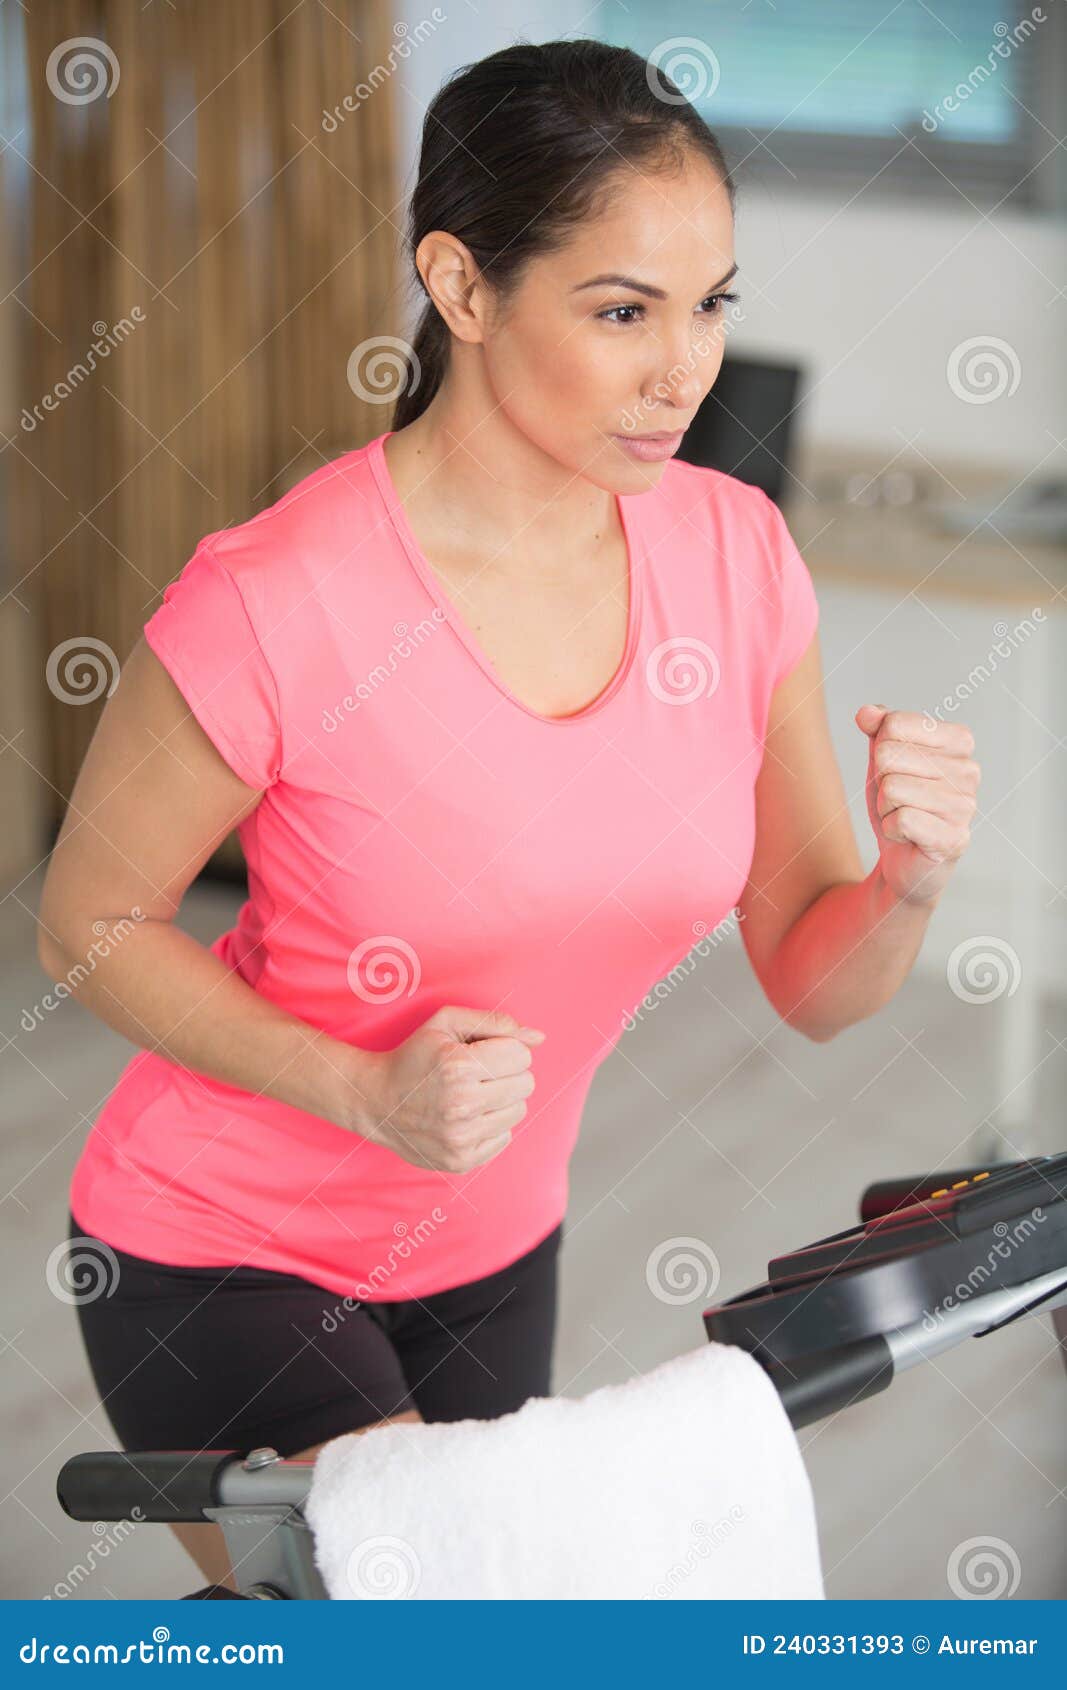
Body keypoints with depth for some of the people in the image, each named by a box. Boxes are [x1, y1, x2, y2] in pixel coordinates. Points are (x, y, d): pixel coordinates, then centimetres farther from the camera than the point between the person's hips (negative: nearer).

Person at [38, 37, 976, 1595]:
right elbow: (90, 922, -12)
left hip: (485, 1249, 6)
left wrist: (910, 885, -27)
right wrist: (367, 1089, -25)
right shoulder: (272, 606, -26)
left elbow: (813, 983, -5)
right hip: (218, 1251, -5)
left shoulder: (735, 554, -10)